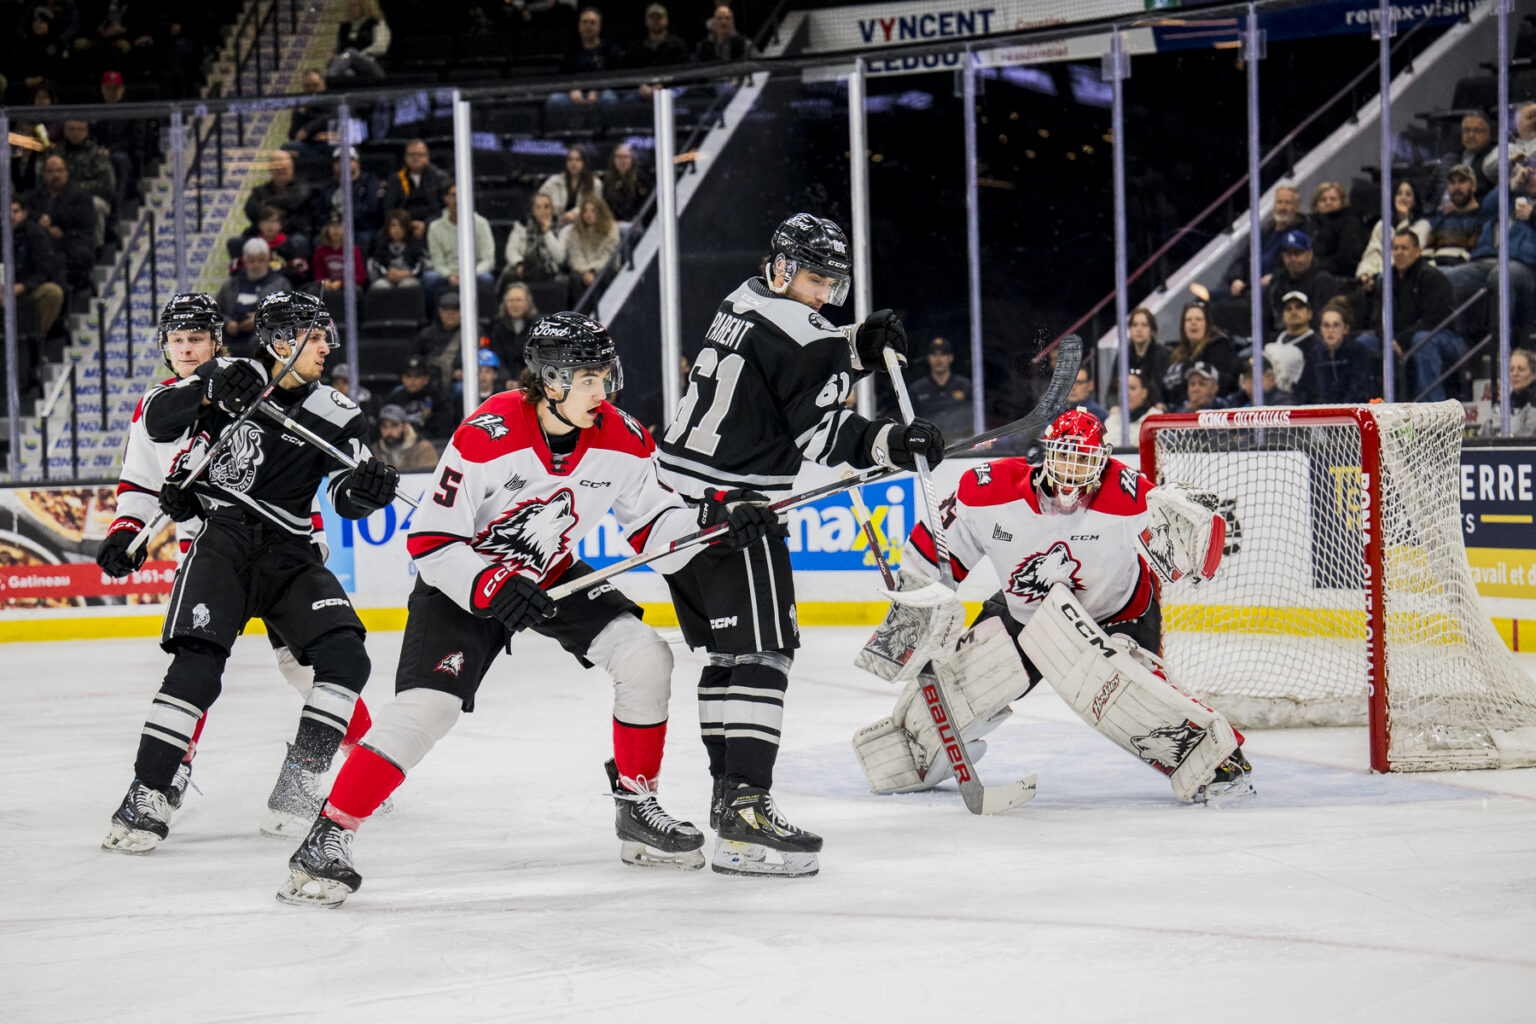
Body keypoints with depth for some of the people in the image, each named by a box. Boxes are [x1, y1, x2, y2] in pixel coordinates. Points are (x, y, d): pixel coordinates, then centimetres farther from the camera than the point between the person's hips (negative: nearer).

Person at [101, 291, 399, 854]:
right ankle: (146, 798, -17)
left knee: (345, 656, -13)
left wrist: (365, 489, -20)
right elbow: (156, 421, -4)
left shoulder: (336, 416, 7)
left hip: (290, 554, 4)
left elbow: (345, 499, 4)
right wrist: (206, 390, -21)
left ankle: (296, 785, -4)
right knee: (197, 664, -21)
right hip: (222, 543, -4)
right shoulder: (231, 378, 0)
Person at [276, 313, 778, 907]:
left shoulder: (621, 440, -13)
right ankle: (329, 836, -13)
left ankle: (636, 805, 4)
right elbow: (429, 540, -23)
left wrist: (713, 521, -22)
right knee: (427, 704, -21)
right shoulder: (487, 436, -28)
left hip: (554, 578, 5)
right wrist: (490, 587, -34)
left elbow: (656, 525, -3)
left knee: (645, 656, -13)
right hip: (464, 582, -5)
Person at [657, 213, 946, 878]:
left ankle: (729, 792, 23)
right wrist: (890, 443, -22)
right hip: (732, 507, -10)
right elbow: (820, 435, -16)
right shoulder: (800, 335, -13)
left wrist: (861, 348, 10)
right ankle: (744, 813, -23)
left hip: (681, 496, 10)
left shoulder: (743, 306, 16)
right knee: (762, 653, -14)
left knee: (727, 651, 18)